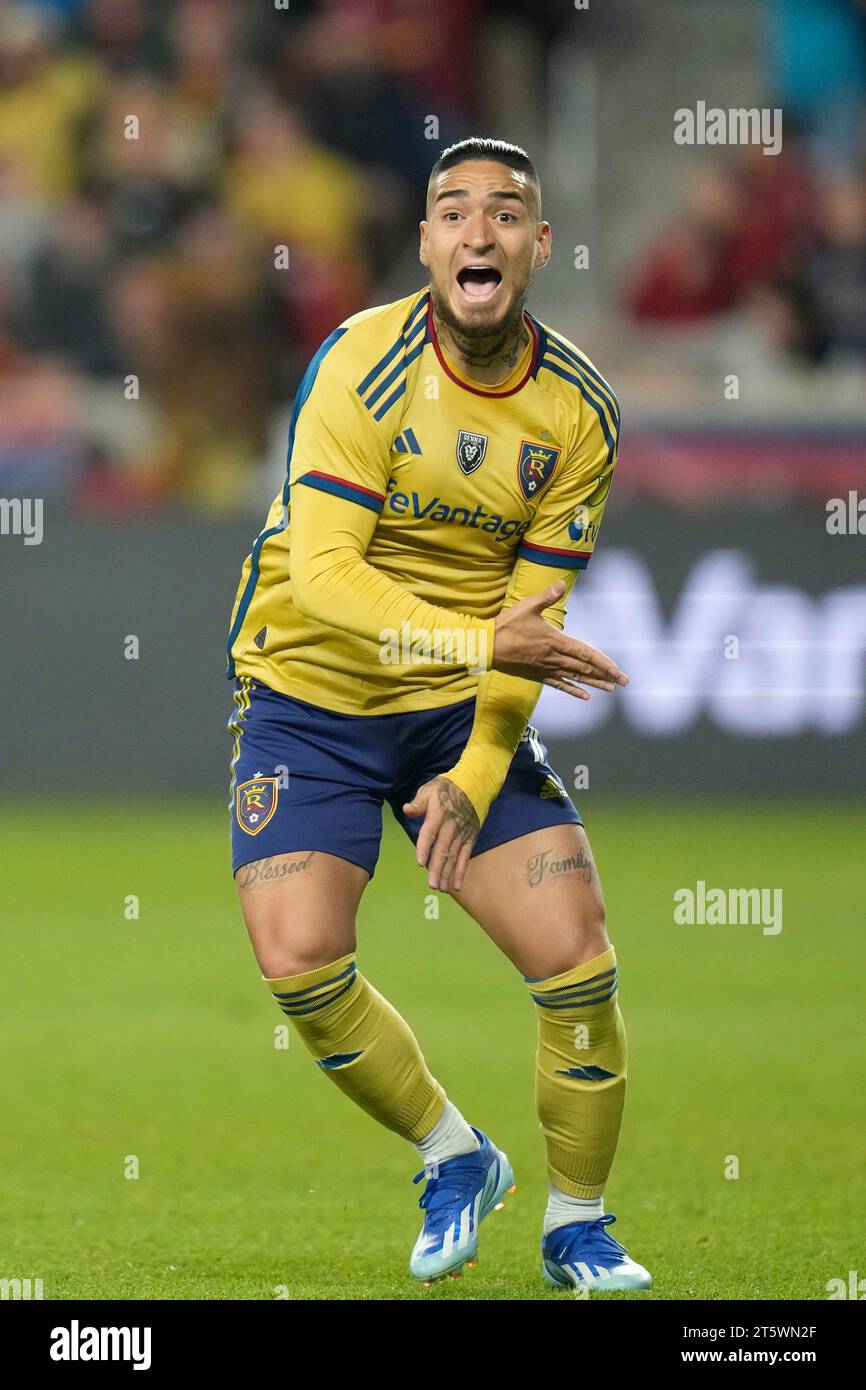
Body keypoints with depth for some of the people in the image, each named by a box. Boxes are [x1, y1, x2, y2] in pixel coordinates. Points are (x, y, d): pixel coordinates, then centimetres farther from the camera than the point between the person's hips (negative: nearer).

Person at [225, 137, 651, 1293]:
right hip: (310, 702, -2)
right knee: (299, 963, -18)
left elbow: (534, 615, -4)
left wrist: (476, 776, -15)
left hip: (466, 716, 2)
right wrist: (483, 642, -37)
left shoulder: (580, 412, -6)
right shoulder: (363, 365, -18)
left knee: (575, 957, -11)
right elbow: (322, 570, -26)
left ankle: (577, 1226, 12)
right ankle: (453, 1159, 9)